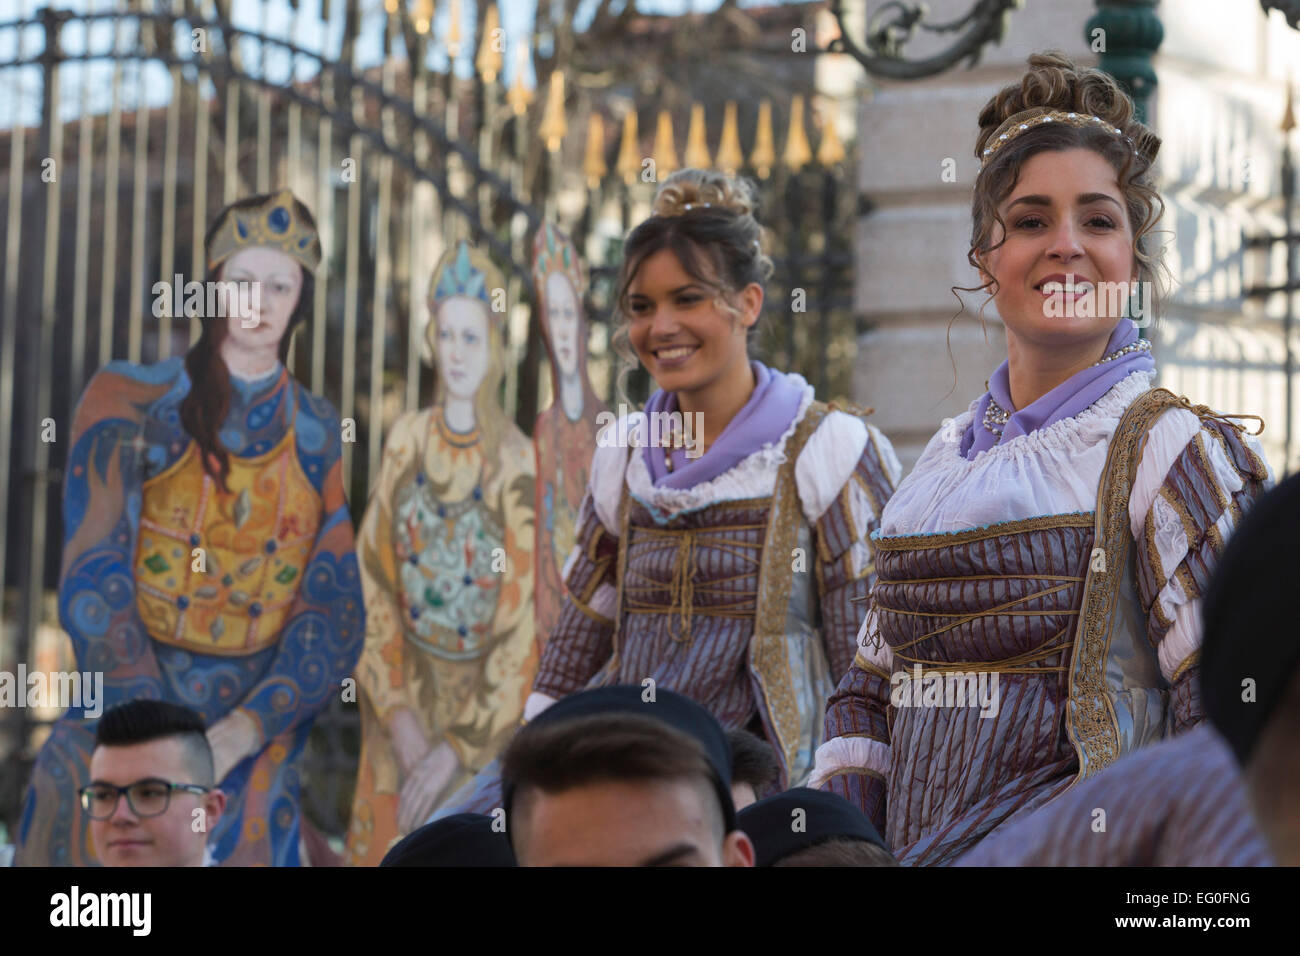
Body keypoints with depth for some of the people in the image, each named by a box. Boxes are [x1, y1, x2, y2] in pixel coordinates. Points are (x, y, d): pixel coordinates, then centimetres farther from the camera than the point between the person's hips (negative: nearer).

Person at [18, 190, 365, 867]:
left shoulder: (317, 435, 6)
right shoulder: (127, 402, -2)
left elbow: (336, 612, -1)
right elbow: (93, 583, -10)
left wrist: (238, 735, -16)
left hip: (255, 745, 2)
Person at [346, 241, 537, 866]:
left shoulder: (517, 465, -15)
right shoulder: (407, 441, -2)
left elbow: (523, 625, -14)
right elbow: (375, 582, -1)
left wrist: (456, 748, -16)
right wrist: (398, 714, -10)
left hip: (481, 702, -3)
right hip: (401, 694, 3)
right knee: (384, 850, 7)